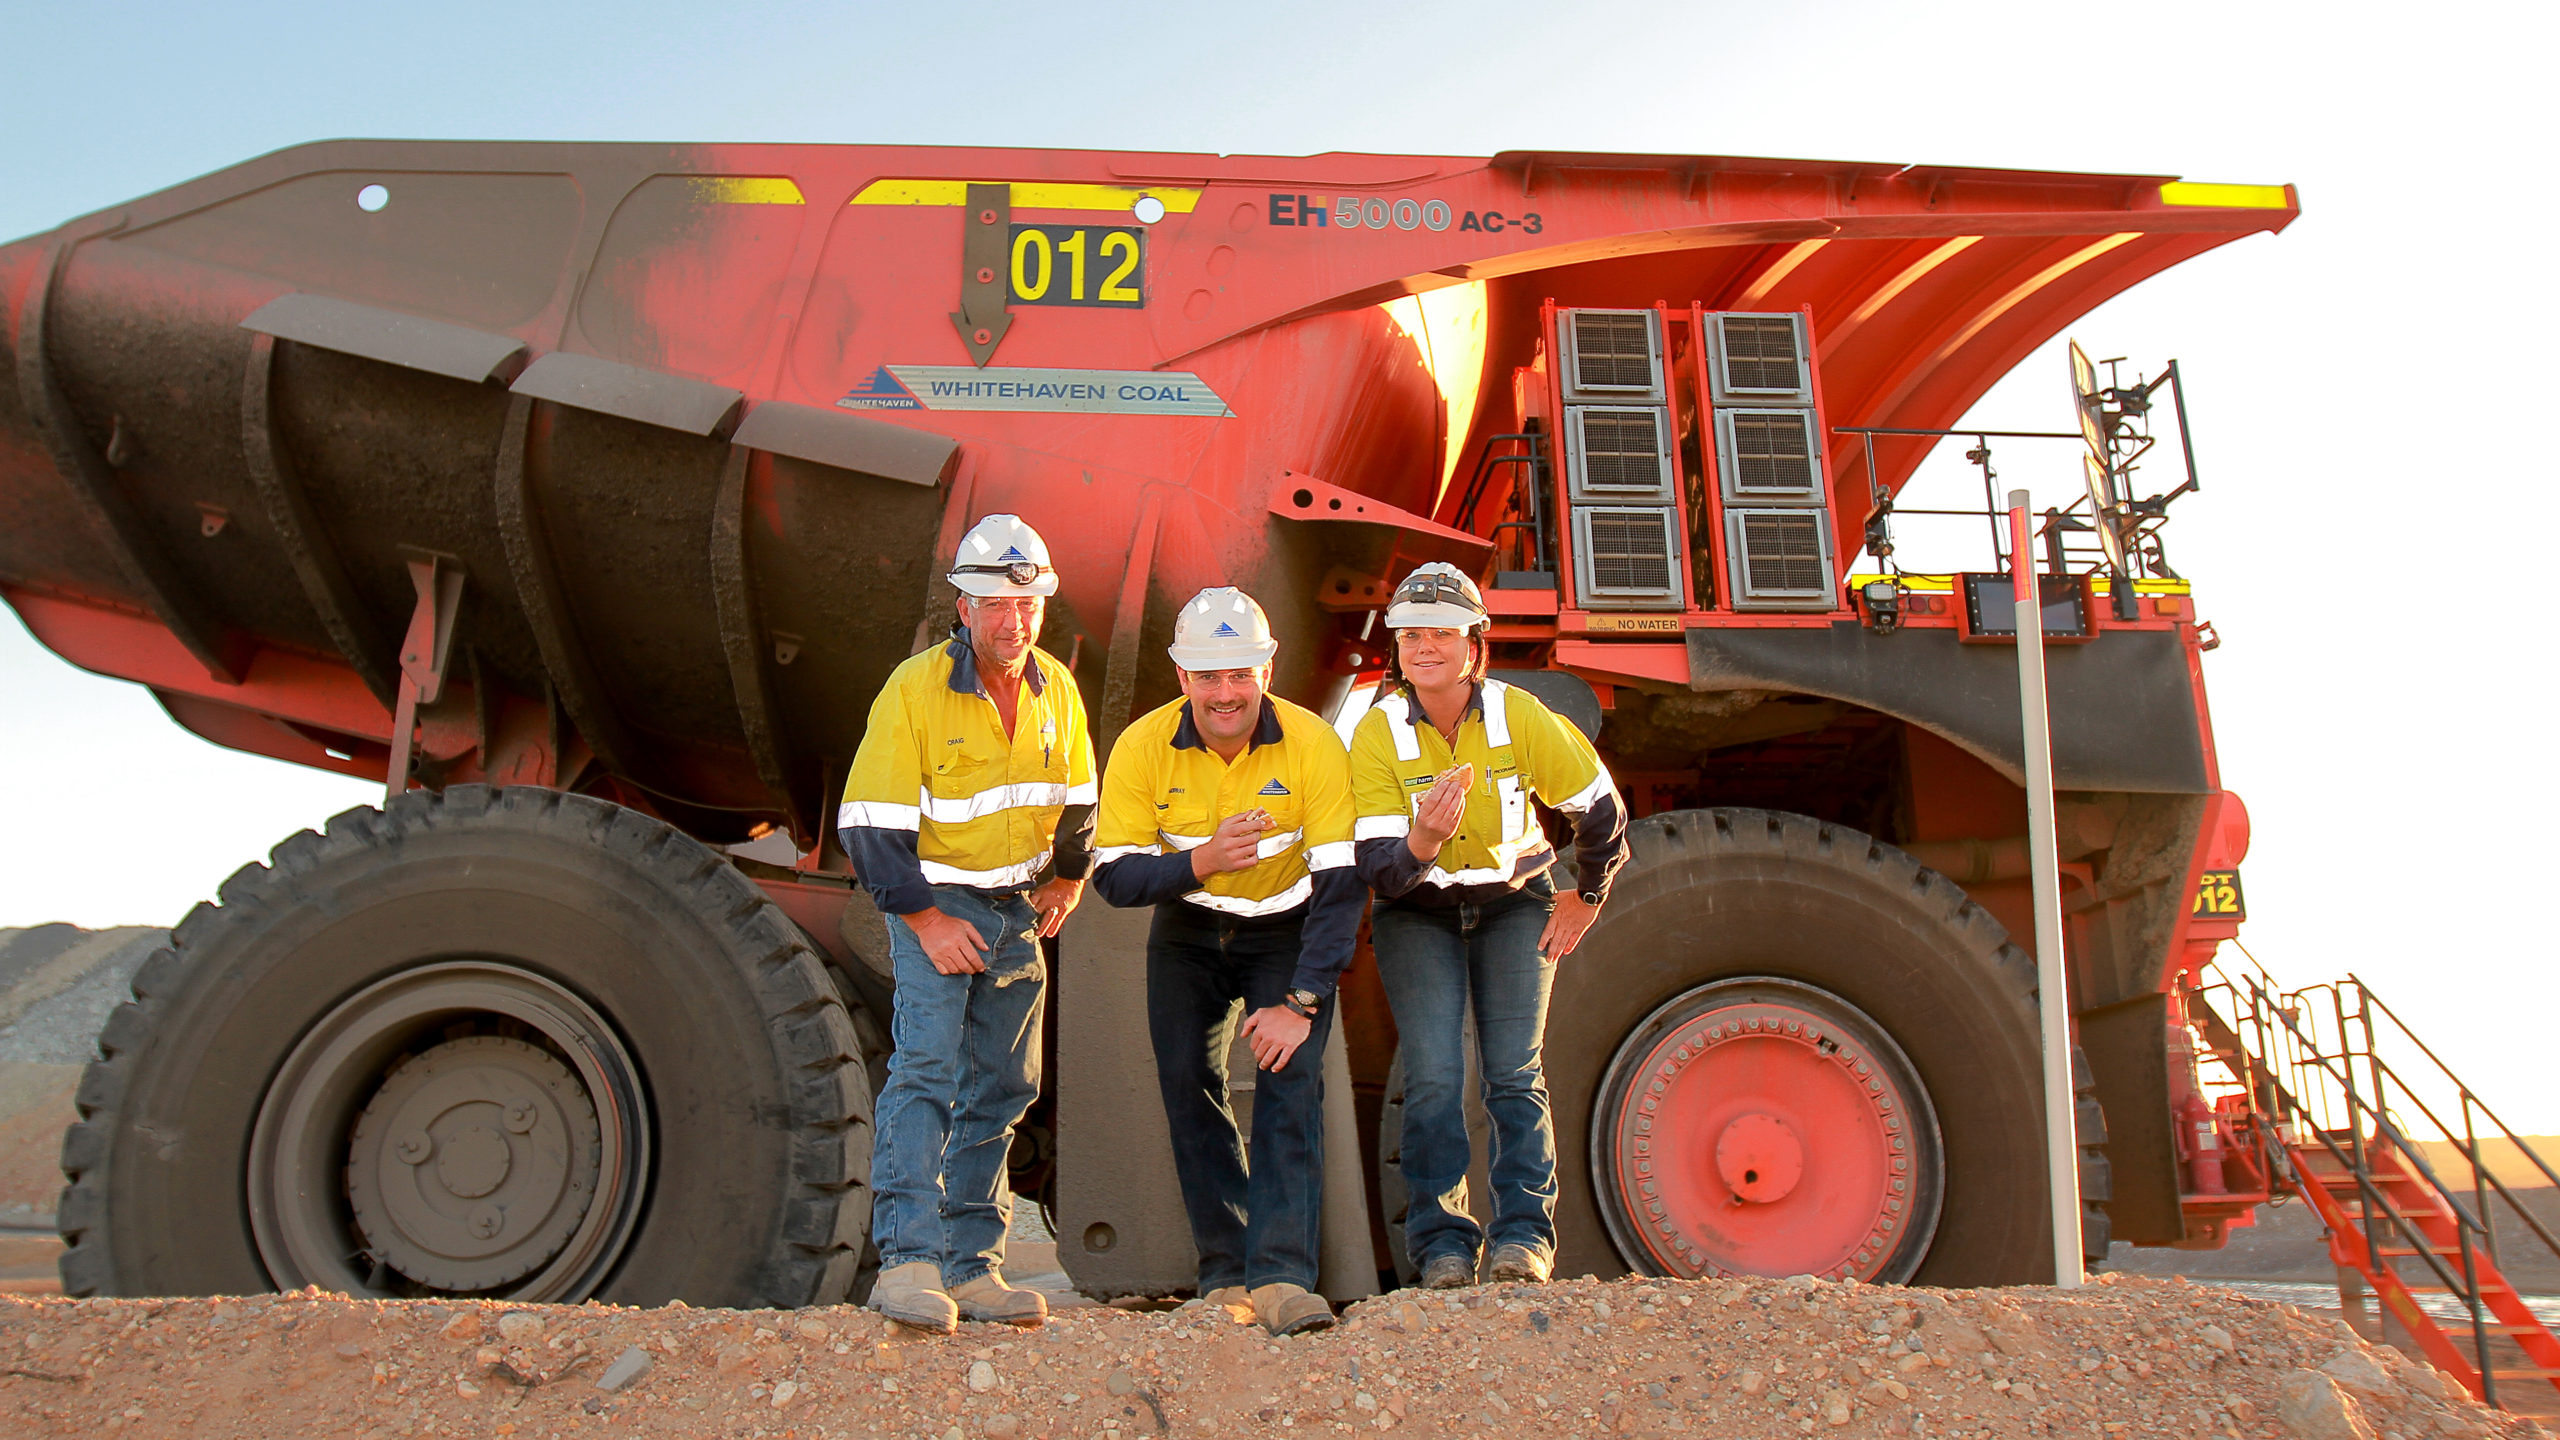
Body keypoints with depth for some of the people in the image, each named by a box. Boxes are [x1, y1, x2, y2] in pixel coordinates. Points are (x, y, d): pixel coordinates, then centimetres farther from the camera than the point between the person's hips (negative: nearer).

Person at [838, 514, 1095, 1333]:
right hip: (935, 900, -6)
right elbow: (870, 825, -16)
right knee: (927, 1065, -19)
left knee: (1004, 1086, 7)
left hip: (1018, 908, 6)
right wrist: (924, 920, -17)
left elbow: (1076, 799, 17)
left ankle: (970, 1267, 15)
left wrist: (1069, 877, 13)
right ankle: (907, 1262, -18)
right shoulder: (914, 689, -16)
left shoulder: (1056, 688, 1)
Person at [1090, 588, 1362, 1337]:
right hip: (1186, 933, 2)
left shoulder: (1312, 743, -23)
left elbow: (1342, 881, -22)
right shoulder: (1143, 747, -18)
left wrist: (1300, 1001, -27)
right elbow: (1114, 874, -16)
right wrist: (1198, 862, -35)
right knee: (1189, 1084, -3)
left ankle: (1281, 1274, -16)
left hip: (1286, 932, -2)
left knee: (1291, 1082, -17)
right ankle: (1224, 1269, 9)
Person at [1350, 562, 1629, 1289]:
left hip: (1514, 901, 1)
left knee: (1515, 1071, -8)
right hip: (1417, 912, 0)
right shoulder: (1378, 732, -18)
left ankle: (1525, 1234, 3)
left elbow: (1601, 808, -2)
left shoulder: (1519, 716, -17)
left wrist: (1585, 898, 7)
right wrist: (1422, 842, -44)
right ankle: (1441, 1240, 0)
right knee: (1433, 1075, -12)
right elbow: (1377, 868, -23)